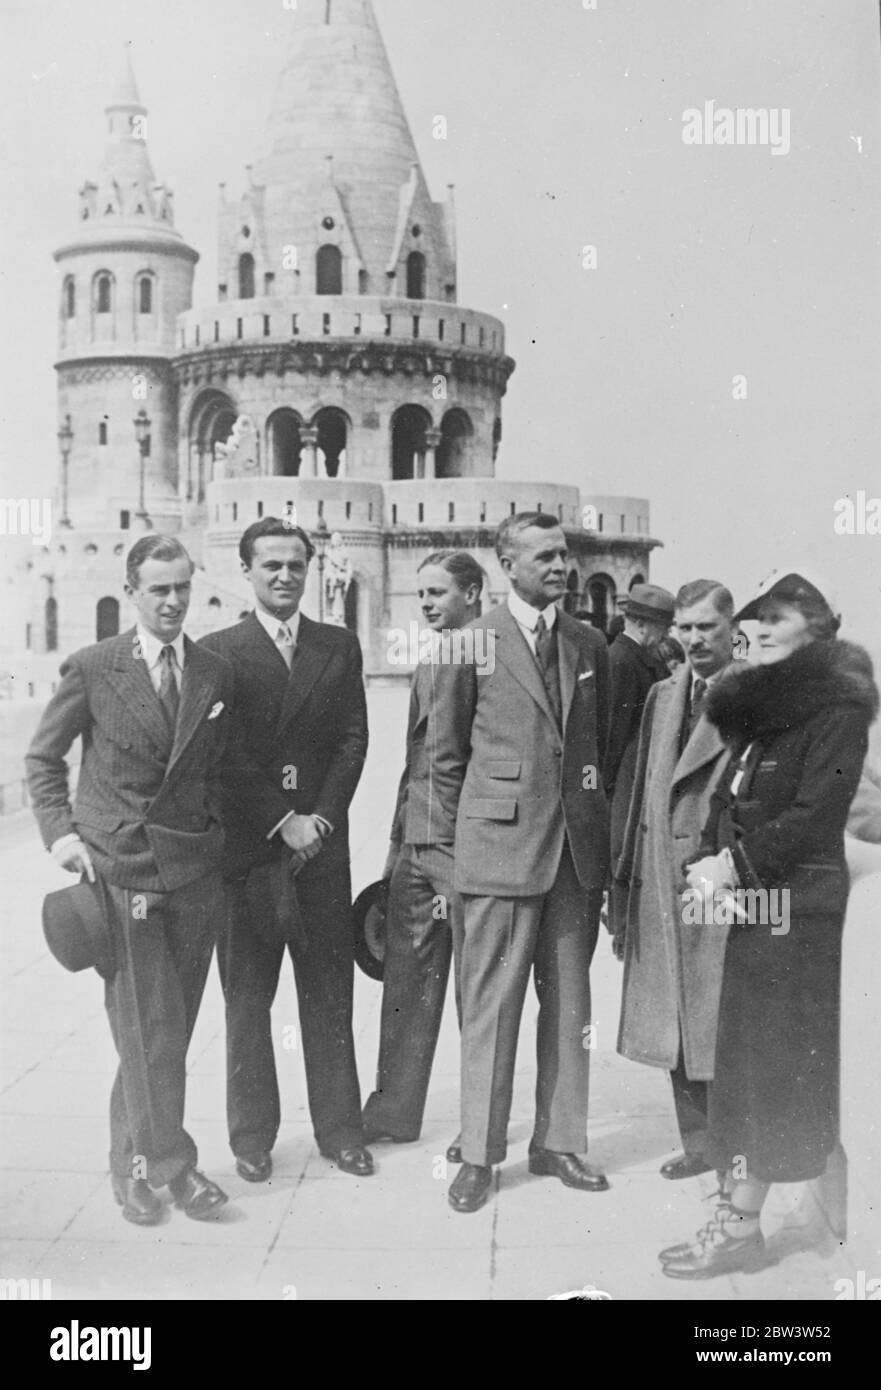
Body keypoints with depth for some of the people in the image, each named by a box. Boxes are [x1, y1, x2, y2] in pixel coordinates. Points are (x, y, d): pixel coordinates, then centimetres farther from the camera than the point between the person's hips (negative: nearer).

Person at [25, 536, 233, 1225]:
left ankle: (133, 1159, 25)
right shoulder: (92, 669, -2)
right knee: (150, 1026, -4)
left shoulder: (217, 675, 7)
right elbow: (43, 757, 7)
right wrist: (61, 831, -4)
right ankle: (172, 1161, 11)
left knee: (169, 1027, 9)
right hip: (118, 866, -3)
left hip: (194, 868, 3)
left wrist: (214, 832, 8)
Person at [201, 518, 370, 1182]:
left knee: (330, 993, 7)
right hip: (246, 846, -2)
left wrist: (321, 818, -6)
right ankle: (252, 1136, 18)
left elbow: (354, 738, 5)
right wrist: (283, 822, -10)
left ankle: (340, 1128, 18)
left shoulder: (340, 646, 11)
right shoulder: (218, 651, 1)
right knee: (247, 998, 6)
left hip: (320, 838, 2)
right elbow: (224, 755, -5)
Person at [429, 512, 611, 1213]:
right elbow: (446, 752, 4)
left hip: (578, 844, 4)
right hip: (500, 842, -4)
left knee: (569, 998, 11)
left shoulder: (590, 645, 10)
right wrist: (479, 819, 7)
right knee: (491, 1002, 1)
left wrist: (587, 811, 14)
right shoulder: (471, 643, -3)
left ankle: (559, 1142, 23)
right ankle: (480, 1153, 13)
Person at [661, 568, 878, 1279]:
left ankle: (739, 1224, 5)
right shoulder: (759, 707, 15)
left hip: (799, 907, -7)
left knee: (768, 1065, -3)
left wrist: (737, 863, -16)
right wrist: (715, 861, -2)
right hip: (754, 902, 8)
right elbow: (732, 798, 14)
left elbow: (817, 814, -16)